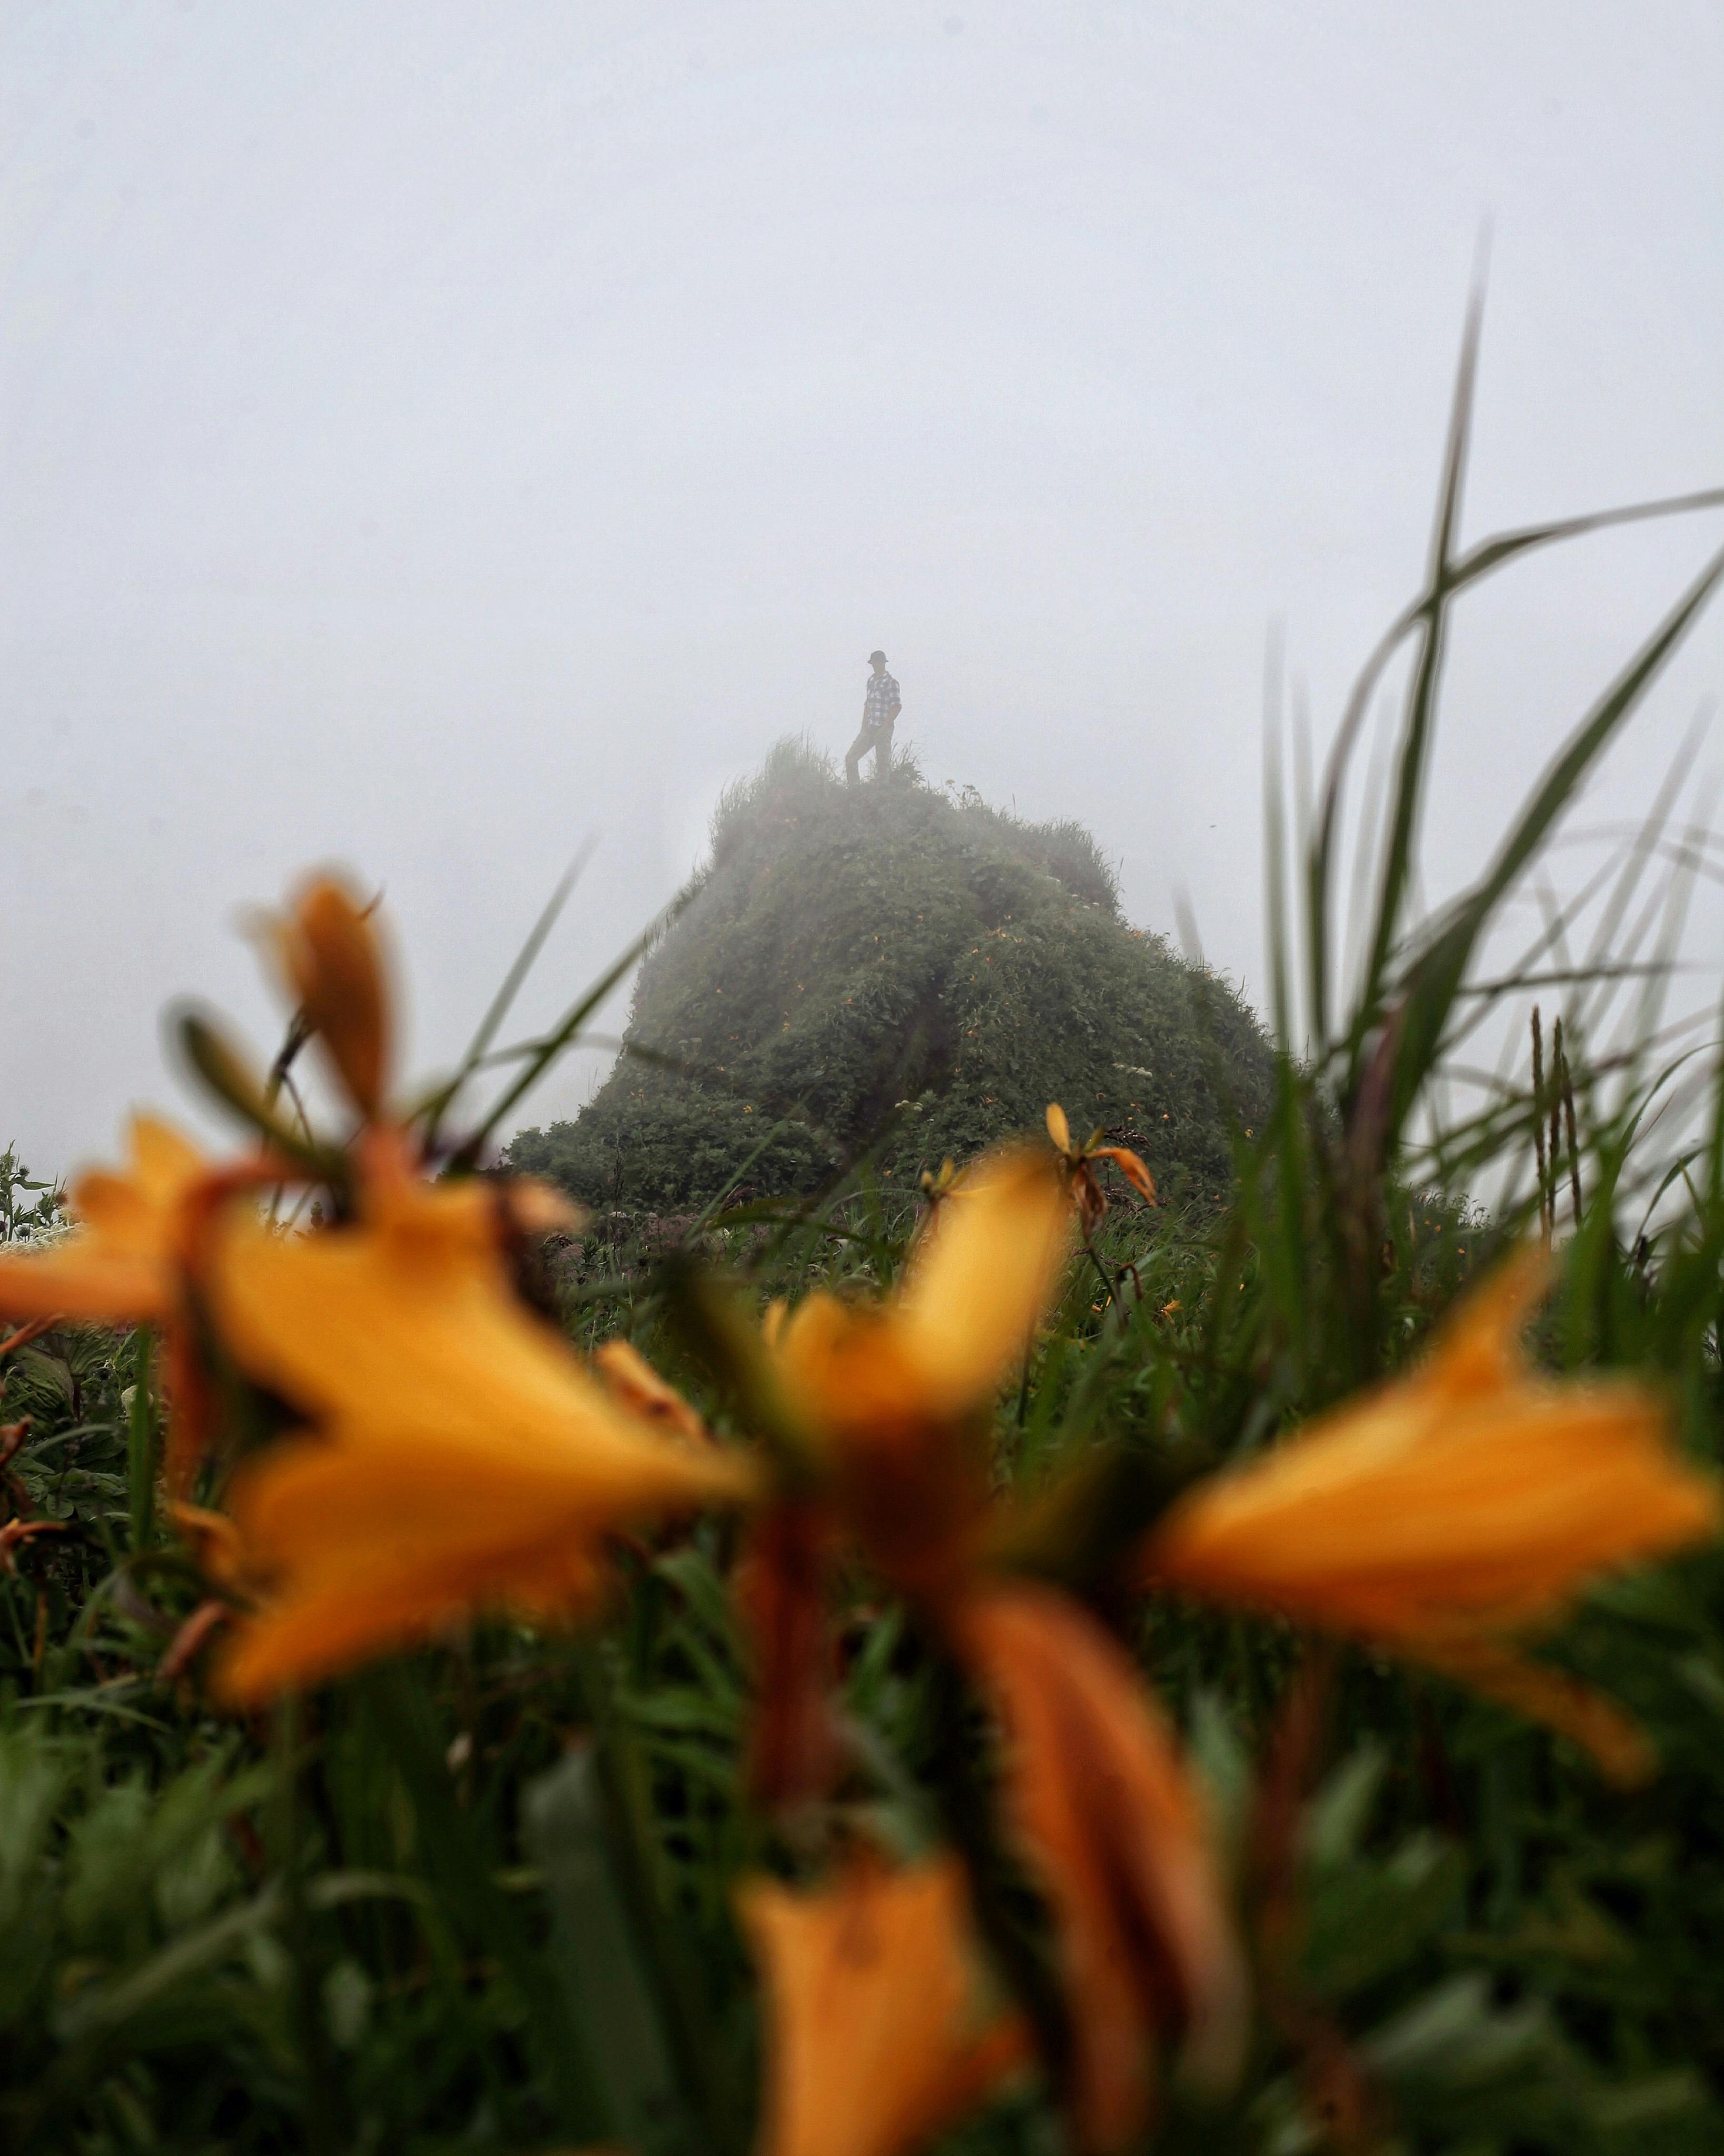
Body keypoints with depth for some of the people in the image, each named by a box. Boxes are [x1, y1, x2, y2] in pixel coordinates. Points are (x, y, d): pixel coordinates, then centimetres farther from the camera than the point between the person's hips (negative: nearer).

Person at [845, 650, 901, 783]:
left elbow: (897, 707, -13)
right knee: (850, 759, 4)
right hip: (869, 729, 7)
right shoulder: (871, 681, 15)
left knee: (882, 765, -3)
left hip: (883, 730, -7)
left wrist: (884, 728, -16)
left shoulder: (890, 683, -7)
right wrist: (864, 726, 9)